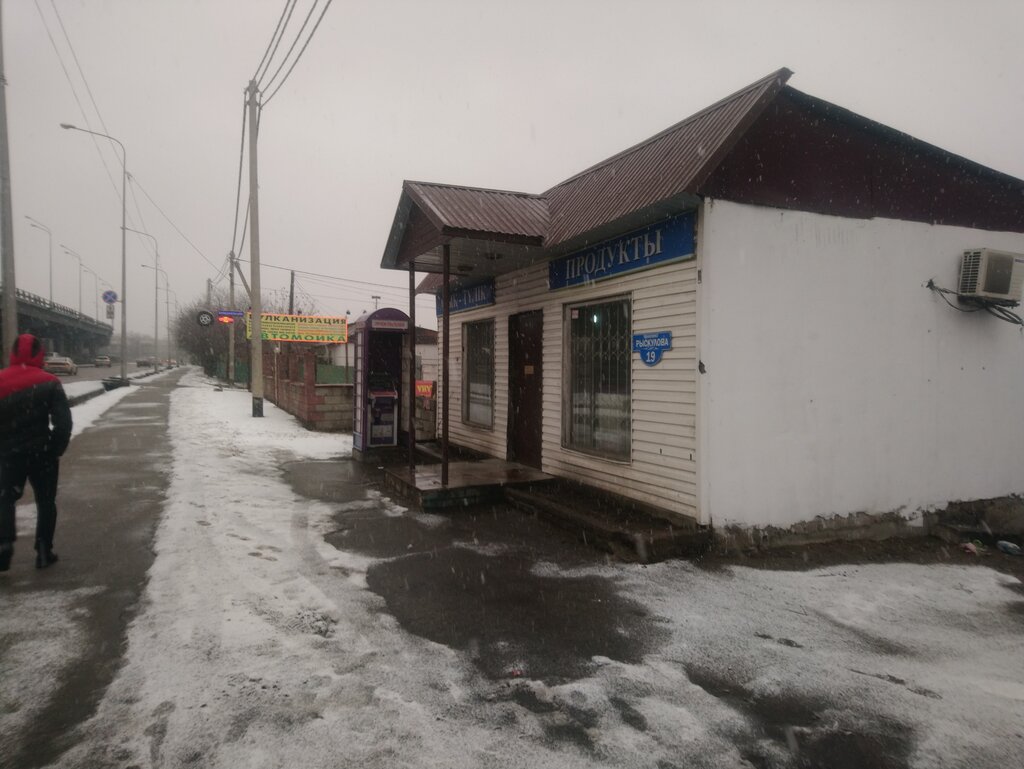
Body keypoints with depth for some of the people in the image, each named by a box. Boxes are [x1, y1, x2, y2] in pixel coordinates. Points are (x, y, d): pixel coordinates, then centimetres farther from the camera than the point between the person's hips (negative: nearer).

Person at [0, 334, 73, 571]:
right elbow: (63, 421, -11)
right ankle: (44, 551, 10)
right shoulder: (49, 382, -6)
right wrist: (56, 449, 1)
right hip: (41, 452, -2)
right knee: (46, 501, 10)